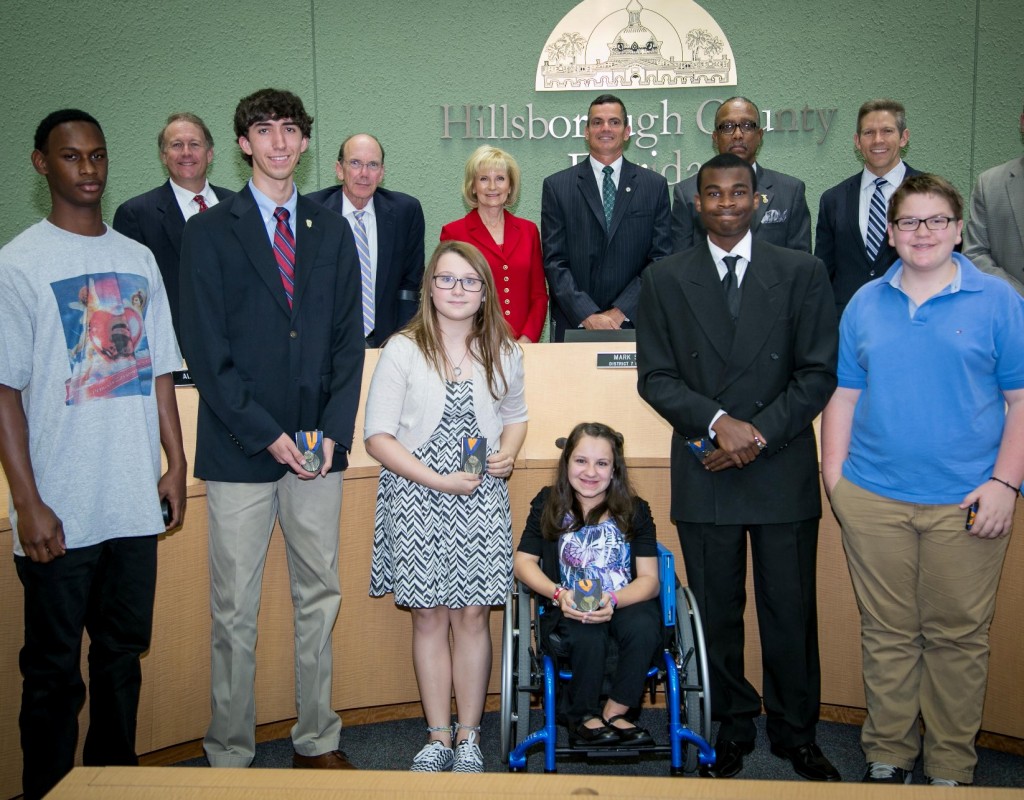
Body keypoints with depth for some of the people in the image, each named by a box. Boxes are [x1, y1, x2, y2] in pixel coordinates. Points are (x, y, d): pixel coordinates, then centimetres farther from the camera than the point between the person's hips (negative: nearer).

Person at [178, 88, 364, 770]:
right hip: (239, 451, -3)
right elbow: (207, 351, -5)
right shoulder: (210, 232, 1)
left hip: (319, 445, 3)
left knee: (320, 598, 11)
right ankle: (230, 756, 19)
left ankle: (318, 740, 26)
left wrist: (333, 431, -4)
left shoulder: (332, 231, 11)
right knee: (235, 611, 4)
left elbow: (348, 340, 8)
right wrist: (267, 434, -12)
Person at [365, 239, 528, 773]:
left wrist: (508, 453, -2)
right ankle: (438, 736, 19)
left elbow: (515, 414, 20)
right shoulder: (403, 350, -5)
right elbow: (378, 435, -7)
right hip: (417, 500, -2)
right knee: (429, 616, 6)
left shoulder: (503, 352, 6)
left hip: (481, 500, 2)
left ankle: (468, 737, 18)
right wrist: (439, 480, -14)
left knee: (473, 615, 3)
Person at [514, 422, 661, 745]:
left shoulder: (634, 510, 3)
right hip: (569, 609, -1)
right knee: (588, 636, -34)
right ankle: (583, 715, -4)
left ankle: (614, 712, -9)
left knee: (643, 628, -33)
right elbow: (523, 562, 2)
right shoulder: (548, 504, 4)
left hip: (625, 602, 1)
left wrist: (613, 600, -23)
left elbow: (650, 579, -3)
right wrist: (558, 594, -18)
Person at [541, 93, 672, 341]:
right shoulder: (557, 186, 3)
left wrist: (621, 311, -11)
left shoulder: (655, 185, 6)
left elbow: (661, 260, 1)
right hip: (573, 325, -1)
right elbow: (554, 262, -3)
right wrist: (587, 315, -14)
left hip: (633, 324, 1)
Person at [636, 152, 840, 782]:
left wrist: (758, 434, -12)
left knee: (791, 613, 8)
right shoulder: (665, 280, 5)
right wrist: (717, 420, -14)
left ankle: (796, 735, 27)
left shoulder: (803, 273, 3)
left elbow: (819, 372, -1)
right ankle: (733, 731, 27)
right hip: (704, 475, 1)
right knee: (717, 614, 10)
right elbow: (655, 376, 1)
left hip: (784, 473, 0)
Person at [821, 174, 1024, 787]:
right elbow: (844, 396, 10)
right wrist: (834, 478, 3)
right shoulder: (865, 304, 10)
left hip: (967, 503, -2)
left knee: (958, 637, 6)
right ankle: (887, 756, 25)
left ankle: (953, 768, 22)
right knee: (886, 634, 10)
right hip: (874, 499, 2)